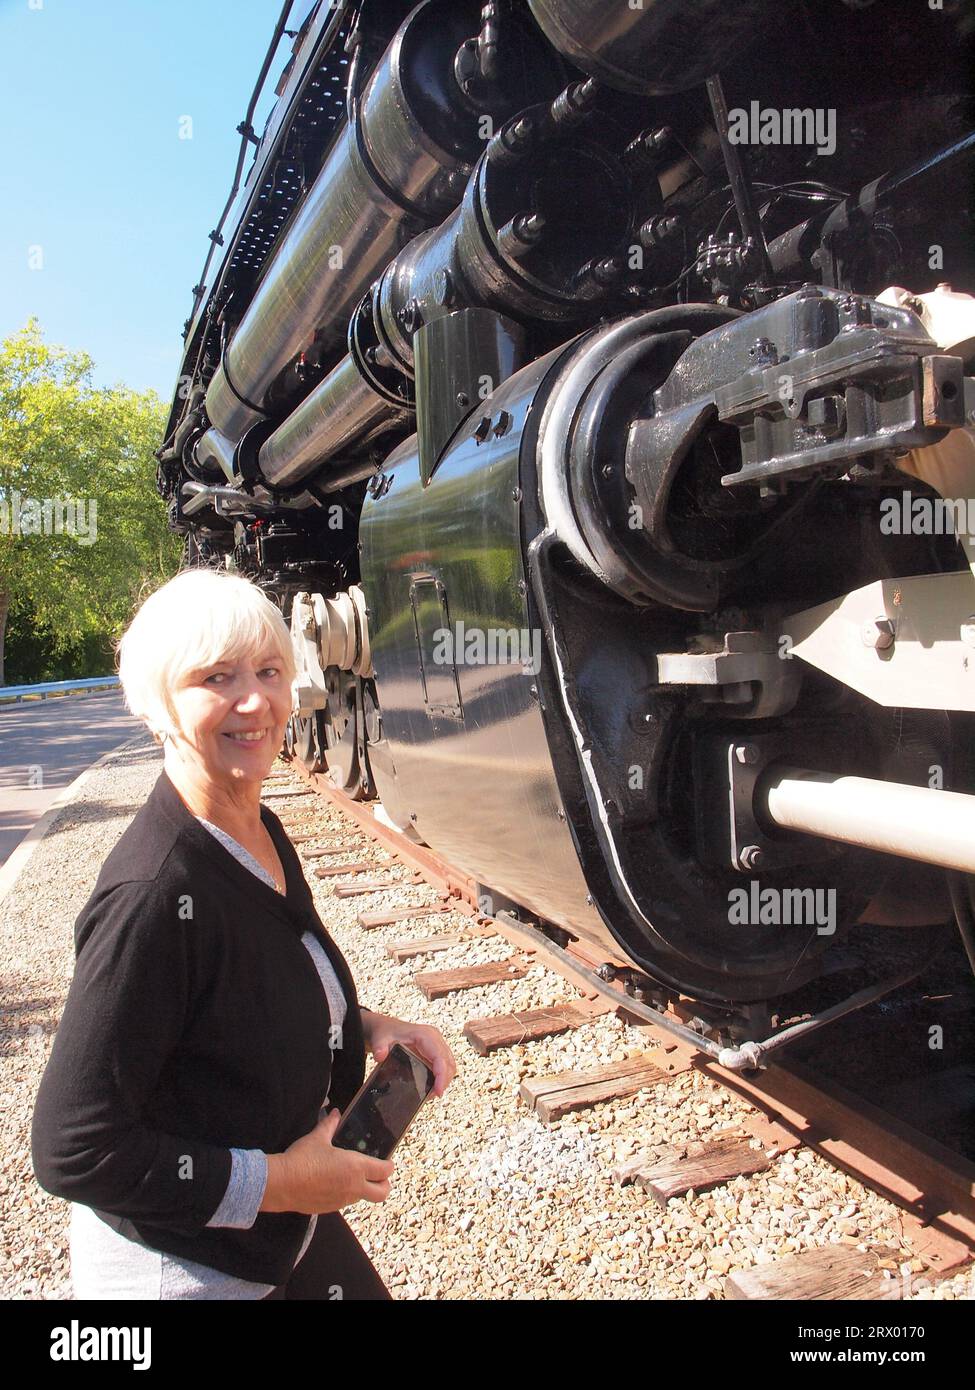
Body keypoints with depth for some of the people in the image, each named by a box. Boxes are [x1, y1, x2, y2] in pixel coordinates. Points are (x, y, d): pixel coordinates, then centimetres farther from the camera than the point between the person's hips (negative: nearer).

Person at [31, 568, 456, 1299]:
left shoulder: (262, 833, -4)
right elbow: (73, 1150, -26)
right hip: (183, 1269, -7)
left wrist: (366, 1025, -5)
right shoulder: (150, 895, -29)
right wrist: (278, 1181, -21)